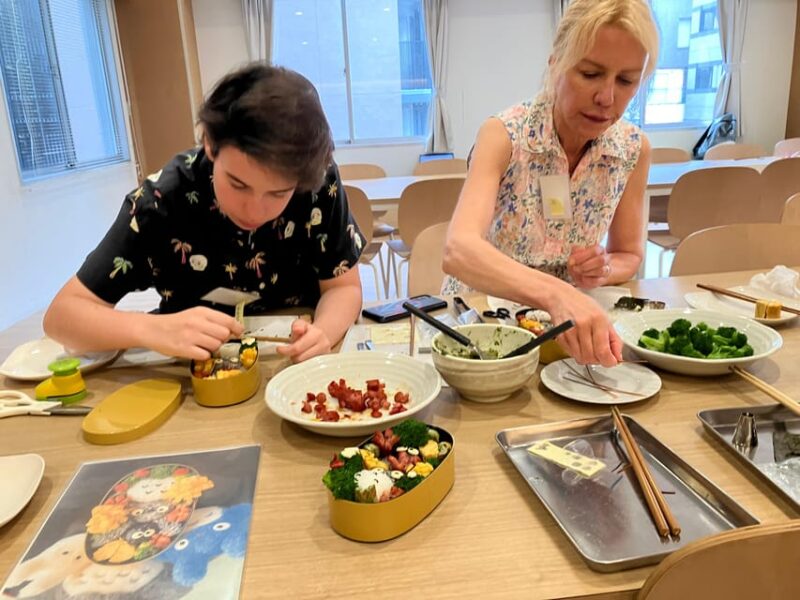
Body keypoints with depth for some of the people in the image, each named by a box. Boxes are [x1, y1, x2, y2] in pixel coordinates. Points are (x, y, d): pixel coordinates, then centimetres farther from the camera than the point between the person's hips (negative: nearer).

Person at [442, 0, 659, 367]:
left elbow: (629, 255, 6)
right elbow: (458, 250, -36)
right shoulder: (504, 135, -20)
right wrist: (556, 294, -51)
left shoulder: (633, 149, -6)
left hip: (568, 317, 5)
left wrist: (603, 270, -17)